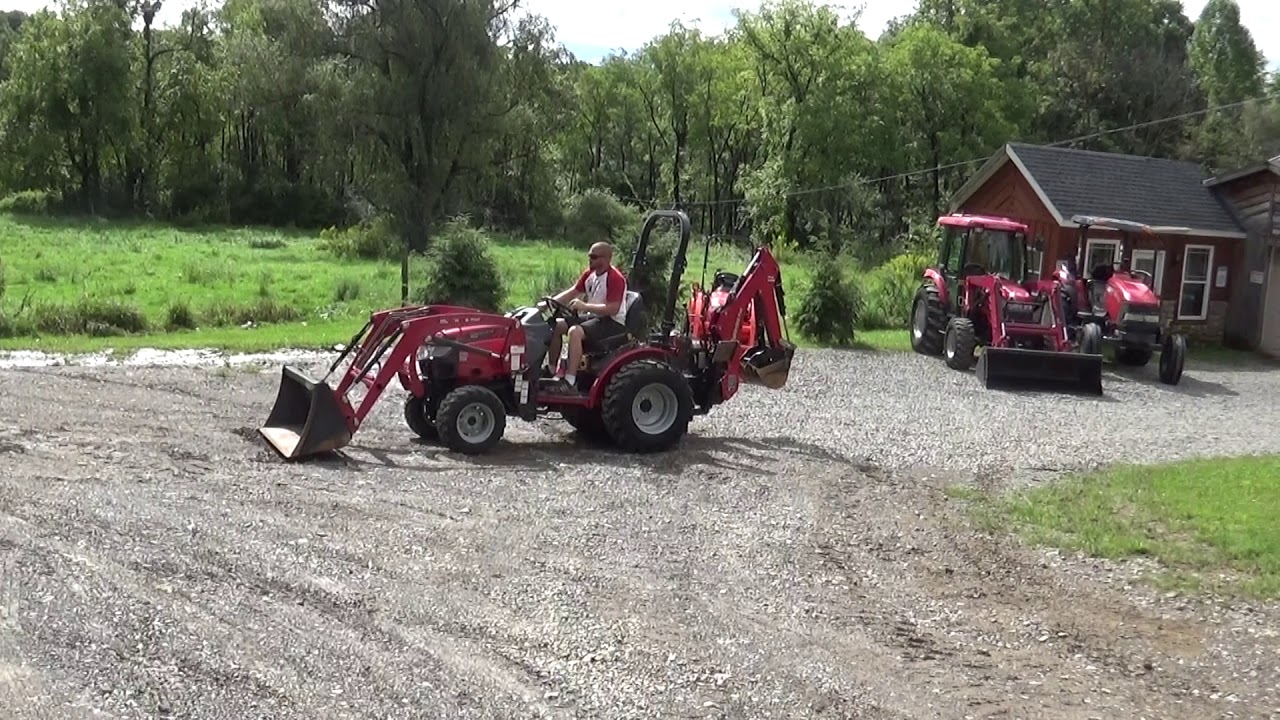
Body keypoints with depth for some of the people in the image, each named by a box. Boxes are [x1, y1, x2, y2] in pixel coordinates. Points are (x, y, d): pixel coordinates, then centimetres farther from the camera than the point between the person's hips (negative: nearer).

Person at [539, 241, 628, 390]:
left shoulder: (615, 278, -18)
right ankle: (551, 371, 3)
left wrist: (585, 306, -32)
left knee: (575, 331, -32)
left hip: (613, 322, -9)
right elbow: (572, 292, 14)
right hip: (593, 316, 9)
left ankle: (570, 381, -35)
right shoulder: (589, 274, 8)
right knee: (556, 325, -2)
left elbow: (613, 309, -26)